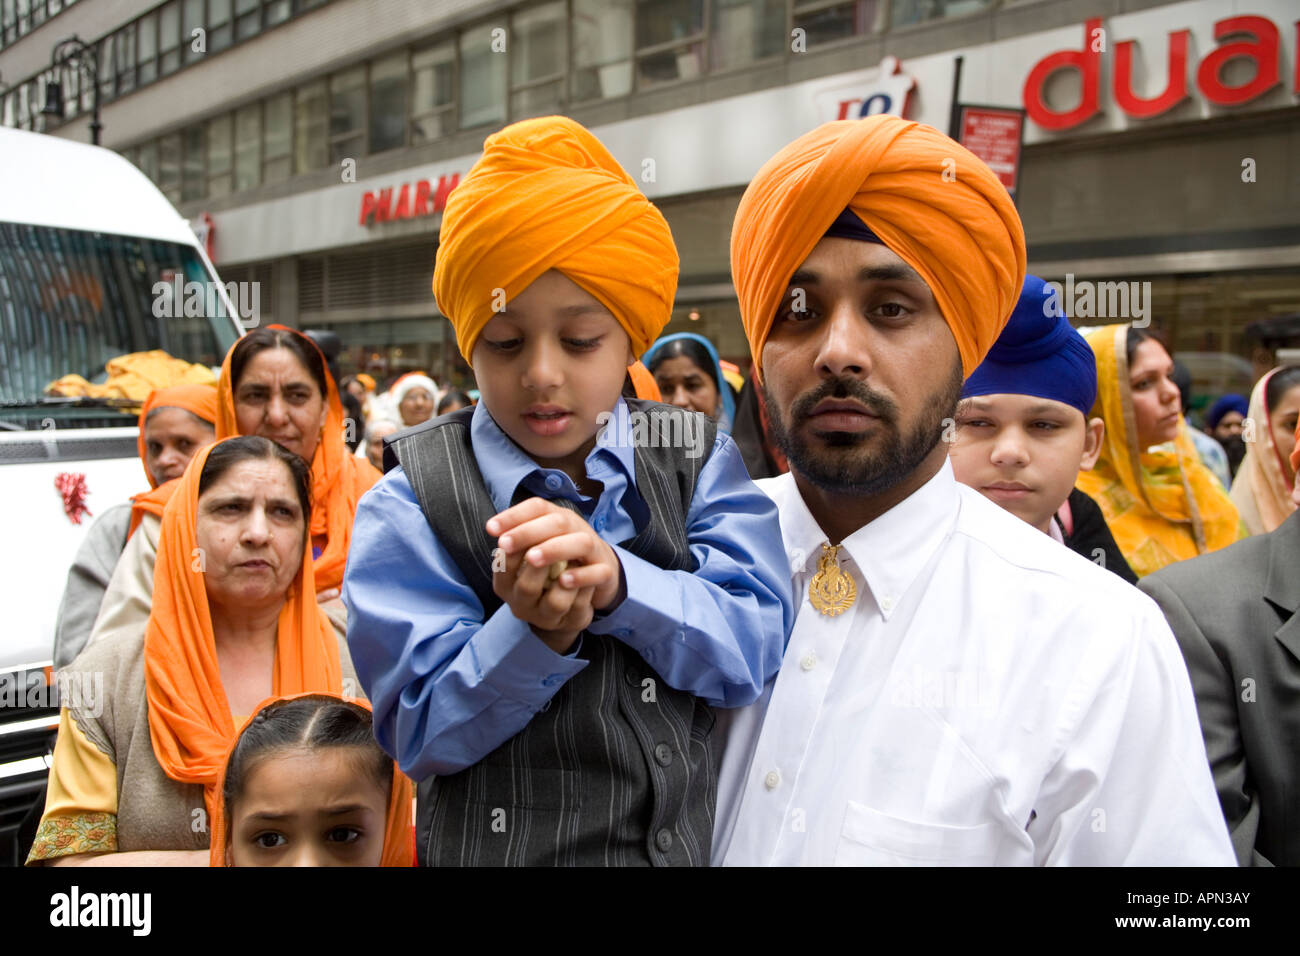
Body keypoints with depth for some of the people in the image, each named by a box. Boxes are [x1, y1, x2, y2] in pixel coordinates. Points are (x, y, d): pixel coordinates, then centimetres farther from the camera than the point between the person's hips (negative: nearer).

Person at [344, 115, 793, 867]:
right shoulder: (413, 505, -13)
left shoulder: (699, 461, -6)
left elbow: (757, 647, -16)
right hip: (497, 842, -2)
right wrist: (536, 633, -32)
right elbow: (422, 732, -15)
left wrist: (617, 579, -32)